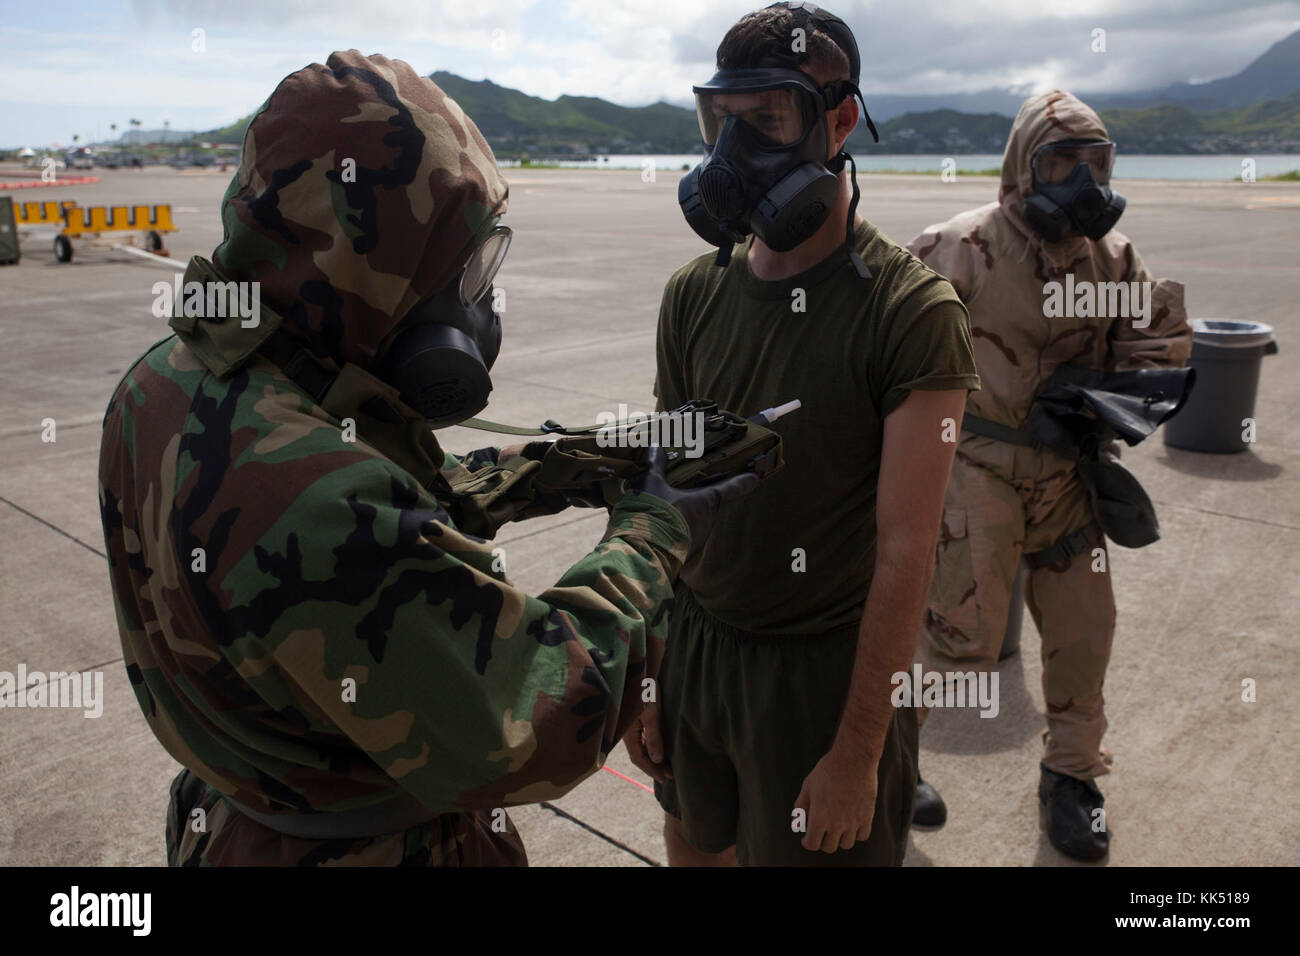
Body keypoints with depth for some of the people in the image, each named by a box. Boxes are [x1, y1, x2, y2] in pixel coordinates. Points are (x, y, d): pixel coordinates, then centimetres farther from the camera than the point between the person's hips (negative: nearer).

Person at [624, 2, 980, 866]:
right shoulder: (695, 292, 0)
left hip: (824, 667, -5)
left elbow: (906, 551, -17)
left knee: (816, 847, 13)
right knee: (695, 844, 22)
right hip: (692, 643, 5)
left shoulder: (912, 312, -17)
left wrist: (858, 754, -15)